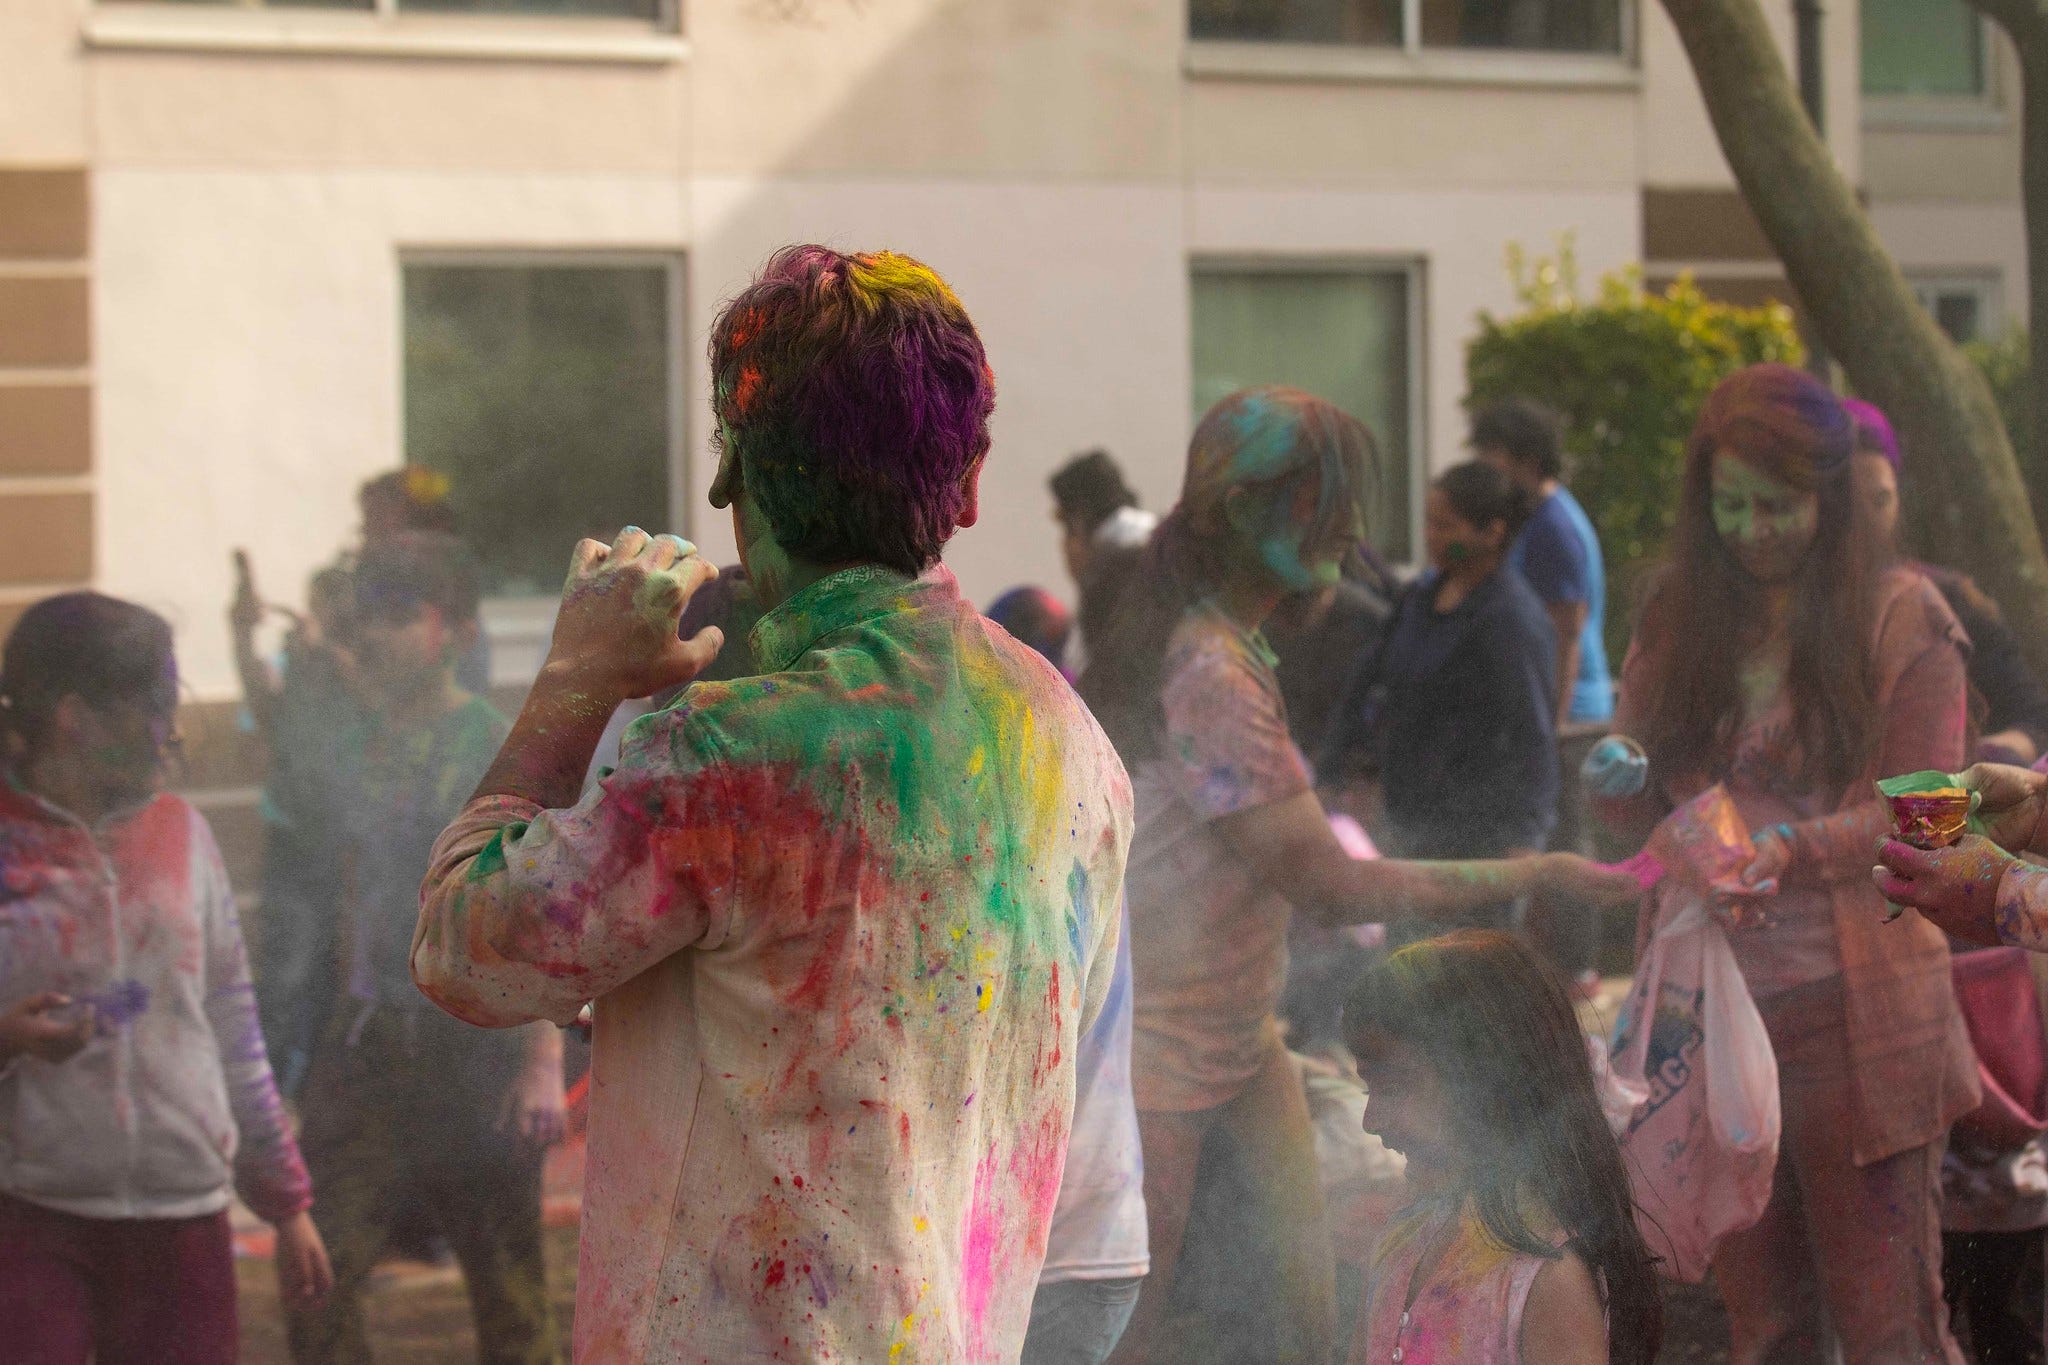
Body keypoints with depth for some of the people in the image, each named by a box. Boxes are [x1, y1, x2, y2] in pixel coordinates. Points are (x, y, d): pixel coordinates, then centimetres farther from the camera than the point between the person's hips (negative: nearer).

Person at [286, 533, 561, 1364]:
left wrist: (544, 1063, -17)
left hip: (476, 1043, -5)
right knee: (315, 1280, -5)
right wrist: (351, 1029, 15)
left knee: (508, 1297, 4)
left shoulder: (501, 750, -5)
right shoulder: (357, 746, 10)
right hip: (371, 1043, 5)